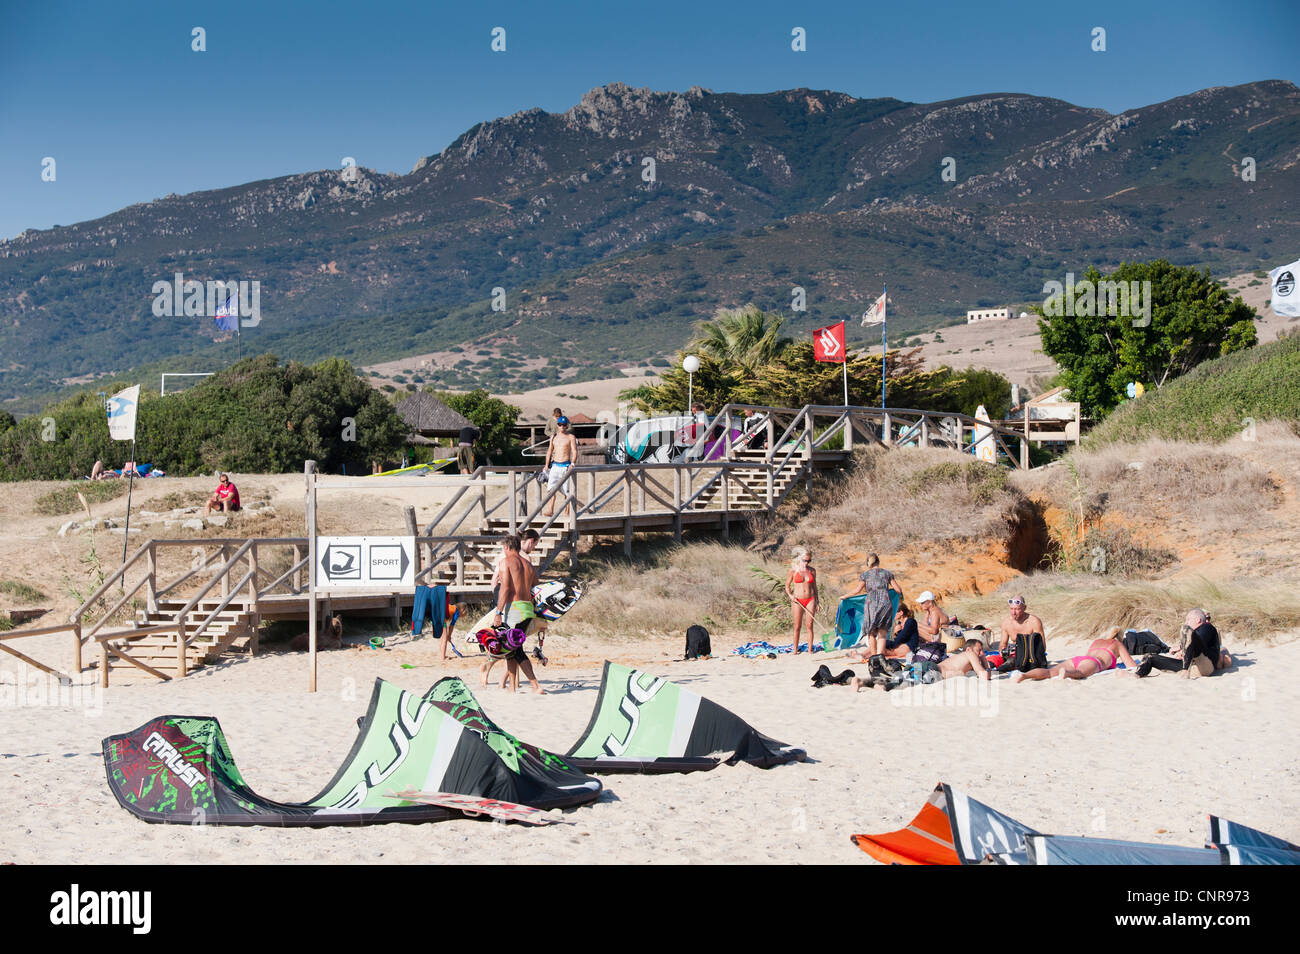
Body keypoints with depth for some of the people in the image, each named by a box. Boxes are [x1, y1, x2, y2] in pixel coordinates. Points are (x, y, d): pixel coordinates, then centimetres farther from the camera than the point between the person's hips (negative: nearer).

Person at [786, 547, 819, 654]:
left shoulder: (812, 571, 7)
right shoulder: (793, 570, -1)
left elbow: (814, 586, 14)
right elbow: (787, 585, 8)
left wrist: (817, 602, 12)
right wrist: (790, 596, -10)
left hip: (810, 600, 2)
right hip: (798, 601, -2)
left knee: (810, 625, -2)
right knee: (797, 626, 0)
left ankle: (810, 649, 3)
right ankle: (795, 650, 10)